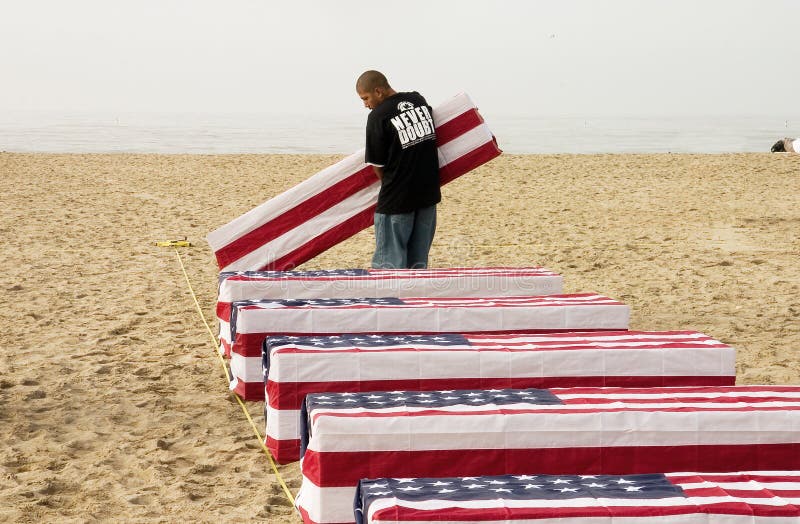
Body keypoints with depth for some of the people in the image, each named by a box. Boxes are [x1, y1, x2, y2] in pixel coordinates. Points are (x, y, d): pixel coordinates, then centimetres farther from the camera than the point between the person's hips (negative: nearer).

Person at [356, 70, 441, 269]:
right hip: (429, 192, 7)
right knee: (418, 261, 14)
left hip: (397, 199, -6)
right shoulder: (420, 100, 6)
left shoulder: (378, 117, -14)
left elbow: (377, 165, -8)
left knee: (390, 261, 2)